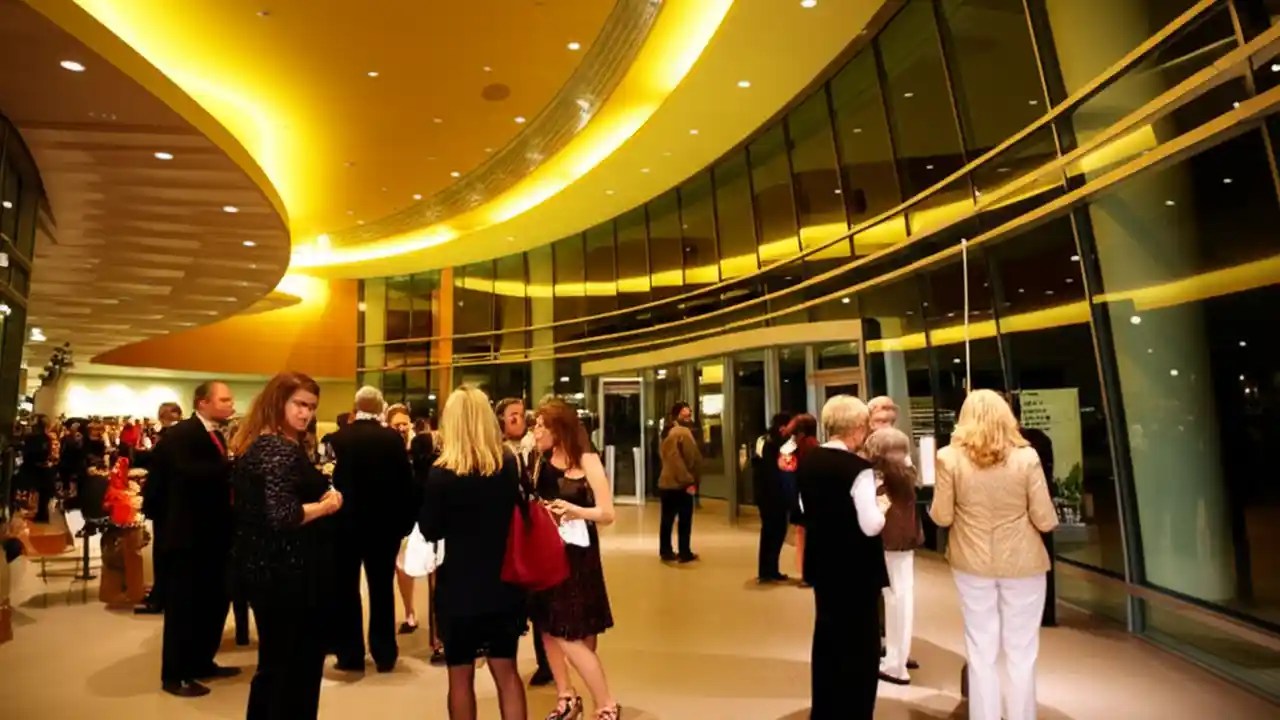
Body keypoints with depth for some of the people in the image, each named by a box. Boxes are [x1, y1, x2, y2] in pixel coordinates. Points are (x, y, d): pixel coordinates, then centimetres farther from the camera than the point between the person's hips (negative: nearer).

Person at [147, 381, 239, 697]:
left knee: (216, 599, 15)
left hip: (213, 533, 9)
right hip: (188, 535, -9)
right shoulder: (180, 434, -14)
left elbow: (217, 477, 11)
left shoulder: (217, 434, 14)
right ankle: (174, 675, 15)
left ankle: (201, 662, 30)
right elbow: (191, 472, -32)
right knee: (184, 605, 2)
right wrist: (235, 464, -34)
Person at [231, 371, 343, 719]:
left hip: (262, 567, 10)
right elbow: (283, 515, -32)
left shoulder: (253, 444, 11)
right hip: (287, 572, -10)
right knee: (297, 666, 5)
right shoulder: (282, 449, -20)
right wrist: (327, 504, -16)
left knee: (274, 663, 23)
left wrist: (318, 497, 9)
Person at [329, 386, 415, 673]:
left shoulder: (339, 438, -9)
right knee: (382, 589, 10)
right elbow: (406, 482, -6)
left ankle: (350, 655, 15)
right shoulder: (393, 438, -8)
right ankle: (384, 654, 15)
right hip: (384, 523, 1)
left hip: (346, 522, -1)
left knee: (346, 589, 11)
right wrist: (406, 521, 4)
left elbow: (331, 480, -7)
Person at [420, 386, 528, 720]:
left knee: (460, 675, 13)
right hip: (502, 583, 3)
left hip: (459, 586, -3)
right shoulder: (510, 466, -5)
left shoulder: (442, 473, -15)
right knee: (506, 671, 16)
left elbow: (430, 531, -6)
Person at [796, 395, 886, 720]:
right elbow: (871, 526, -21)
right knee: (860, 643, 8)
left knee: (826, 634, 21)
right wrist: (883, 504, -3)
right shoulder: (858, 468, -22)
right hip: (856, 567, -7)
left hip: (822, 563, 7)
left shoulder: (807, 461, 1)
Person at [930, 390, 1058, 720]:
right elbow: (1045, 521, -7)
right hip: (1022, 564, 0)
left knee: (981, 653, 12)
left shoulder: (949, 457, -10)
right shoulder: (1027, 457, -10)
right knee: (1021, 653, 13)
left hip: (973, 564, 1)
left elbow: (942, 517, -6)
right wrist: (1034, 515, 14)